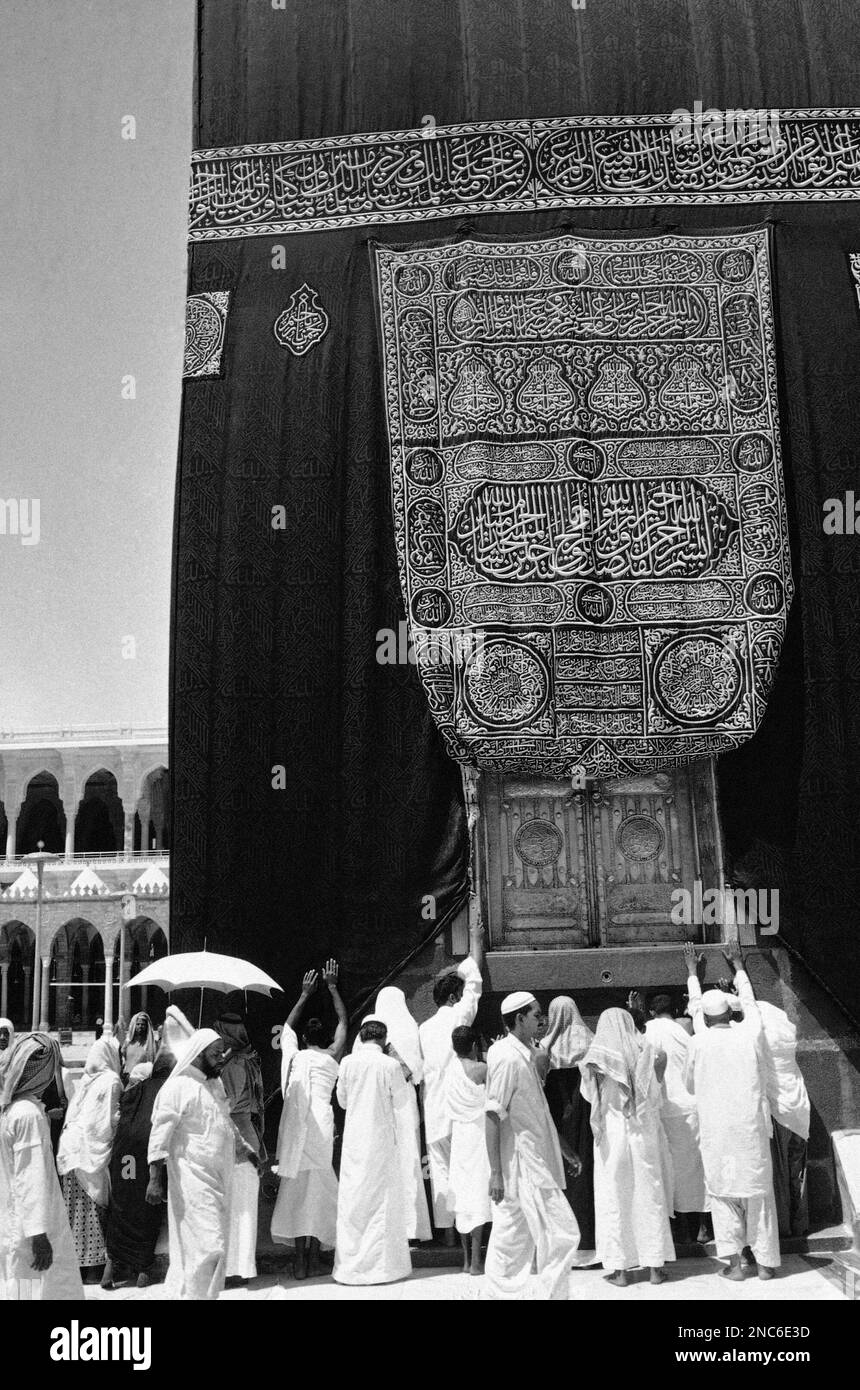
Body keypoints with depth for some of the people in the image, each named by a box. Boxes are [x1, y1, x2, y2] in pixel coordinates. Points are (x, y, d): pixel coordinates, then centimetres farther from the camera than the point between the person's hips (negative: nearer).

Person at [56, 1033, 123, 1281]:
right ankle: (93, 1262, 4)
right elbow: (109, 1121, -10)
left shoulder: (86, 1079, 12)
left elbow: (72, 1115, 15)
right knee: (93, 1206, 0)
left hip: (71, 1147, 7)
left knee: (75, 1208, 12)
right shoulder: (111, 1081, -8)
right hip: (92, 1150, -7)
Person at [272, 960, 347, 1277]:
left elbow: (288, 1025, 31)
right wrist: (332, 987, 28)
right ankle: (314, 1258, 2)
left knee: (296, 1187, 4)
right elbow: (344, 1021, 22)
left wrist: (305, 995, 38)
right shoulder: (332, 1057, 8)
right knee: (319, 1188, 4)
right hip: (320, 1127, -2)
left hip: (294, 1128, 2)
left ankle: (300, 1261, 5)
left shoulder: (293, 1056, 11)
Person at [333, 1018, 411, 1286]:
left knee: (352, 1199, 9)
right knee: (383, 1201, 7)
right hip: (382, 1136, -2)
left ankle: (350, 1265, 13)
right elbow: (401, 1102, 0)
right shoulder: (390, 1065, -10)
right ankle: (382, 1264, 9)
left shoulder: (348, 1062, -4)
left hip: (354, 1138, 2)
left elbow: (342, 1100, 6)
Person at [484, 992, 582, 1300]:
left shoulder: (523, 1055, 13)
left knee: (513, 1243, 12)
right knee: (560, 1234, -4)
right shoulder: (508, 1058, -17)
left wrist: (561, 1145, 23)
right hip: (525, 1167, -10)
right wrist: (495, 1171, -22)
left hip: (534, 1163, 10)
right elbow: (493, 1116, -20)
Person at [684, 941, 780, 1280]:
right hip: (752, 1128, 1)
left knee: (722, 1192, 8)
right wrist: (738, 966, 31)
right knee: (758, 1191, 9)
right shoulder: (751, 1034, -3)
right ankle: (765, 1261, 11)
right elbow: (748, 1001, 14)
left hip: (716, 1131, -1)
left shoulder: (699, 1042, -5)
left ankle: (733, 1259, 2)